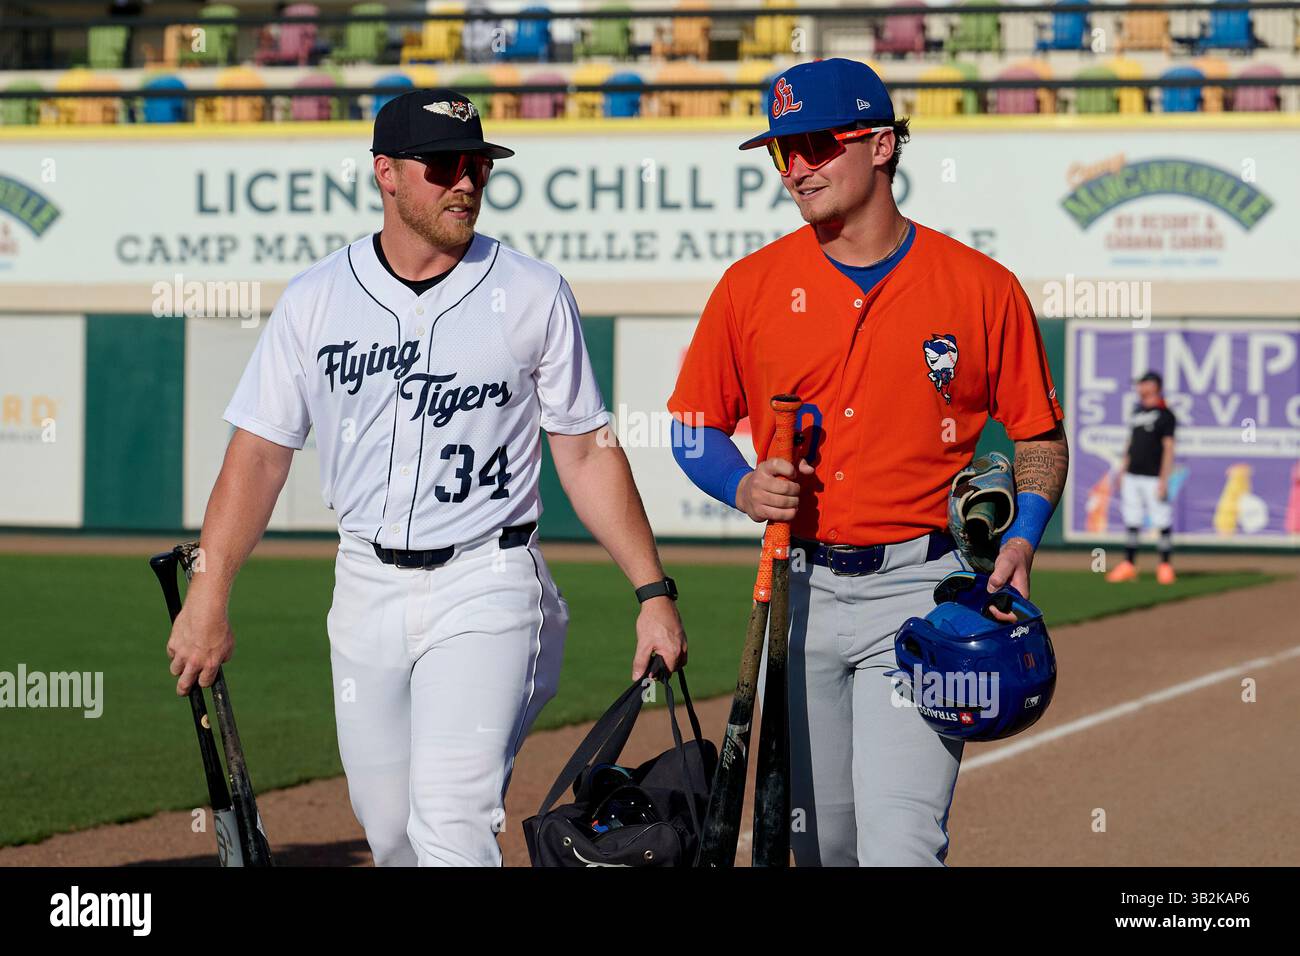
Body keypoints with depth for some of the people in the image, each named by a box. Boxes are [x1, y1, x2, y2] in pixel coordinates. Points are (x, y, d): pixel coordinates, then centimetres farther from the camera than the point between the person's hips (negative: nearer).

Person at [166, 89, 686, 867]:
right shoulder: (316, 300, 3)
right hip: (367, 589, 3)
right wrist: (207, 603, -2)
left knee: (451, 820, -16)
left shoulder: (533, 295, -1)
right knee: (388, 826, 9)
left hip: (486, 591, -3)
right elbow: (260, 454, 5)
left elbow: (586, 453, 2)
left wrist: (653, 590, -4)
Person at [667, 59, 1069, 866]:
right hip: (801, 590, 3)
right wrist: (744, 486, -9)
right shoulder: (752, 285, 4)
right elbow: (696, 426, 12)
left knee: (900, 839, -17)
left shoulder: (982, 287, -2)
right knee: (820, 843, 12)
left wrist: (1022, 540, -12)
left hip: (922, 590, -3)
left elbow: (1041, 437, 5)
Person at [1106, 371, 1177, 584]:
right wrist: (1122, 470, 16)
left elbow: (1168, 448, -10)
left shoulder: (1164, 414, -6)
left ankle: (1165, 566, 2)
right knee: (1131, 522, 7)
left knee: (1162, 522, -5)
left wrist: (1163, 480, -16)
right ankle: (1128, 565, 11)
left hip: (1153, 477, -7)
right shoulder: (1137, 412, 16)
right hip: (1132, 476, 7)